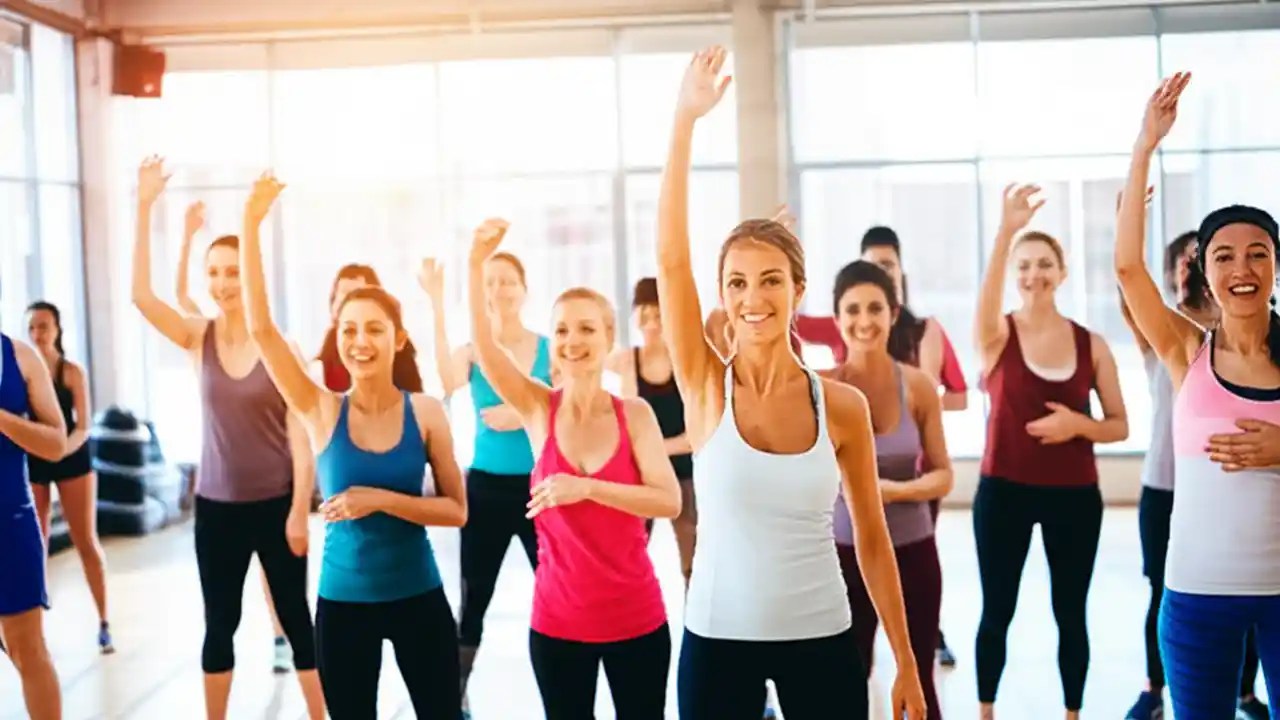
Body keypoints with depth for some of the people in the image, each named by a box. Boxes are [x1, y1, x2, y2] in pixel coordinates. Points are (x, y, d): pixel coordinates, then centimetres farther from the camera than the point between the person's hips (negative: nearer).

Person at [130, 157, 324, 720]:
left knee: (296, 618, 7)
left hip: (276, 504, -2)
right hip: (216, 505, 3)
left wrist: (299, 511, -12)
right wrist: (145, 208, -23)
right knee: (219, 624, 12)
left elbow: (301, 435, -8)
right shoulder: (198, 338, -2)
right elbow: (141, 294, -17)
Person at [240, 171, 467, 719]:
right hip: (343, 601, 1)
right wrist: (251, 225, -19)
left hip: (418, 597, 0)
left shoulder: (425, 412, -7)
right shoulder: (322, 412, -7)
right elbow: (260, 327, -15)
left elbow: (456, 510, -7)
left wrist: (382, 499, -21)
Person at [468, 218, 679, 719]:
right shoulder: (539, 409, -4)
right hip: (558, 621, 0)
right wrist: (477, 264, -31)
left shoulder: (634, 413, -5)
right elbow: (483, 343, -19)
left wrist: (586, 487, -26)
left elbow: (669, 501, -16)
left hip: (637, 619, 0)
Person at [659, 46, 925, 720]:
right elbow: (670, 257, -19)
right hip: (717, 638, 0)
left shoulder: (843, 406, -5)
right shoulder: (706, 387, -7)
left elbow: (873, 540, 3)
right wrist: (685, 121, -24)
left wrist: (906, 662, 4)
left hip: (821, 639, 1)